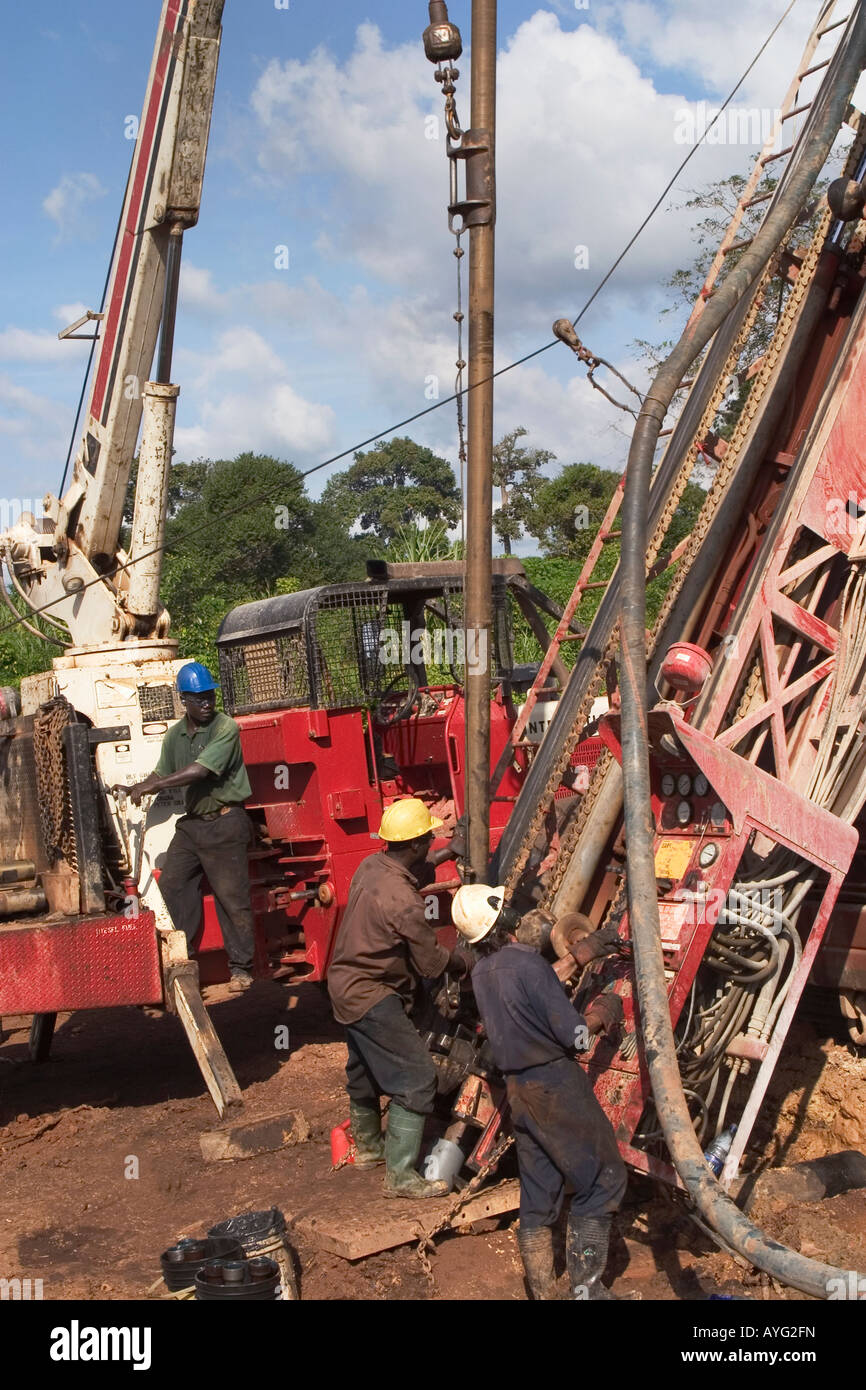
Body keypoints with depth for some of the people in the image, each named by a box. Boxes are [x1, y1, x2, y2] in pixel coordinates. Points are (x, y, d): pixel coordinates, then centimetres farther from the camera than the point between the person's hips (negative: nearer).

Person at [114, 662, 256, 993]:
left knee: (231, 896, -4)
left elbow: (199, 771, -23)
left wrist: (150, 785, -19)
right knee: (171, 885, 6)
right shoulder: (175, 735, 8)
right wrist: (133, 790, -1)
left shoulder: (225, 728, -14)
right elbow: (162, 775, 18)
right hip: (192, 821, 7)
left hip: (225, 822, -7)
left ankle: (241, 968, 6)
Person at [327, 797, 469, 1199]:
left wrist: (445, 854, 23)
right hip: (372, 997, -10)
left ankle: (367, 1145, 46)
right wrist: (464, 962, 2)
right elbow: (432, 961, -16)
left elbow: (411, 870, 22)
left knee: (365, 1068, 26)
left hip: (346, 983, 10)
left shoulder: (372, 865, -4)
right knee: (416, 1079, -4)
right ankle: (400, 1175, 1)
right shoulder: (402, 901, -29)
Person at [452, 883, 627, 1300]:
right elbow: (573, 1036, -18)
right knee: (602, 1179, 7)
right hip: (556, 1085, -7)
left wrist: (577, 956, 22)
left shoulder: (481, 972, 4)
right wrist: (603, 1013, 1)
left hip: (517, 1089, 8)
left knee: (537, 1196, 15)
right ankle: (585, 1287, 8)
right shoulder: (527, 962, -21)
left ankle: (541, 1292, 22)